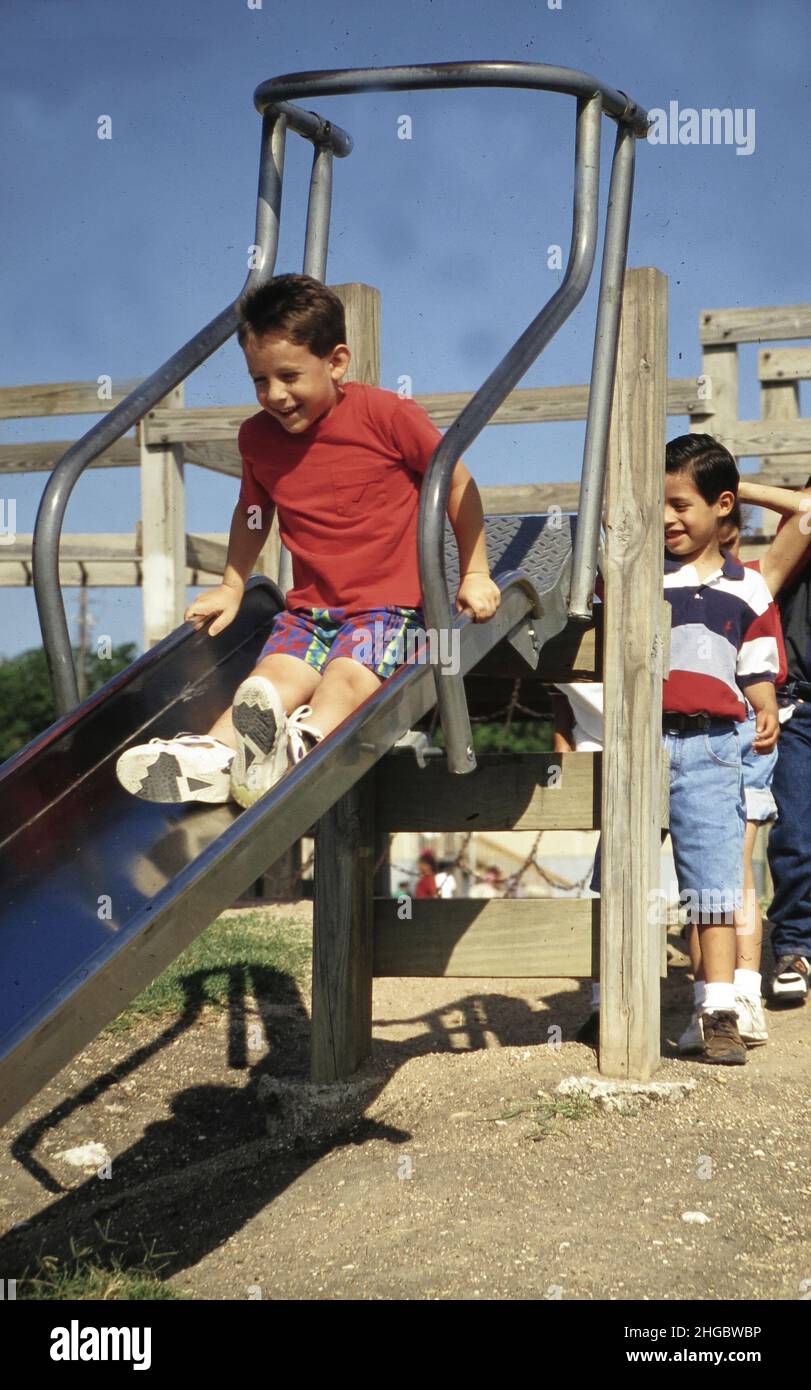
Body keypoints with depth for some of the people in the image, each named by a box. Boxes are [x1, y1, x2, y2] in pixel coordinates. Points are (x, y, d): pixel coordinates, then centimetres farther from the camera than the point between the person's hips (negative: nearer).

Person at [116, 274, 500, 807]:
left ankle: (300, 747, -61)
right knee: (272, 678, -23)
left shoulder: (389, 415, -8)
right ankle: (209, 757, -48)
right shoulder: (257, 436, 6)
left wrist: (475, 573, 2)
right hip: (309, 610, 4)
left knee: (346, 677, -33)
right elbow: (252, 512, 26)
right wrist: (231, 587, 21)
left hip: (388, 608, -4)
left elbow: (458, 483, 1)